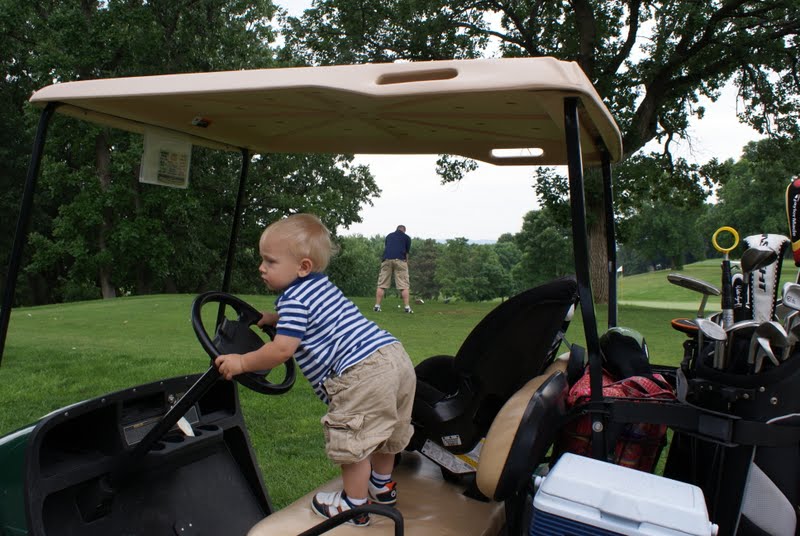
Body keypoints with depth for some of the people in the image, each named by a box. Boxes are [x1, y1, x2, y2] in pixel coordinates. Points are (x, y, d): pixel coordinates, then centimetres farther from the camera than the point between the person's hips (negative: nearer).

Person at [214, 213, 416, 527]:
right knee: (382, 428, 27)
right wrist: (267, 318, 38)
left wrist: (242, 363, -5)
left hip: (363, 372, -11)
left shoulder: (294, 299, -8)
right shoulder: (322, 286, 22)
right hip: (396, 357, 11)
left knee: (352, 440, 4)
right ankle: (383, 486, 47)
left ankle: (354, 505, 20)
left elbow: (282, 349, -17)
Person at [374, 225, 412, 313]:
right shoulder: (407, 237, 18)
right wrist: (406, 261, 34)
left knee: (381, 284, 6)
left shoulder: (389, 236, 26)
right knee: (404, 285, 1)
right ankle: (407, 307, -3)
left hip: (386, 259, 2)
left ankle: (377, 306, 3)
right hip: (400, 260, -2)